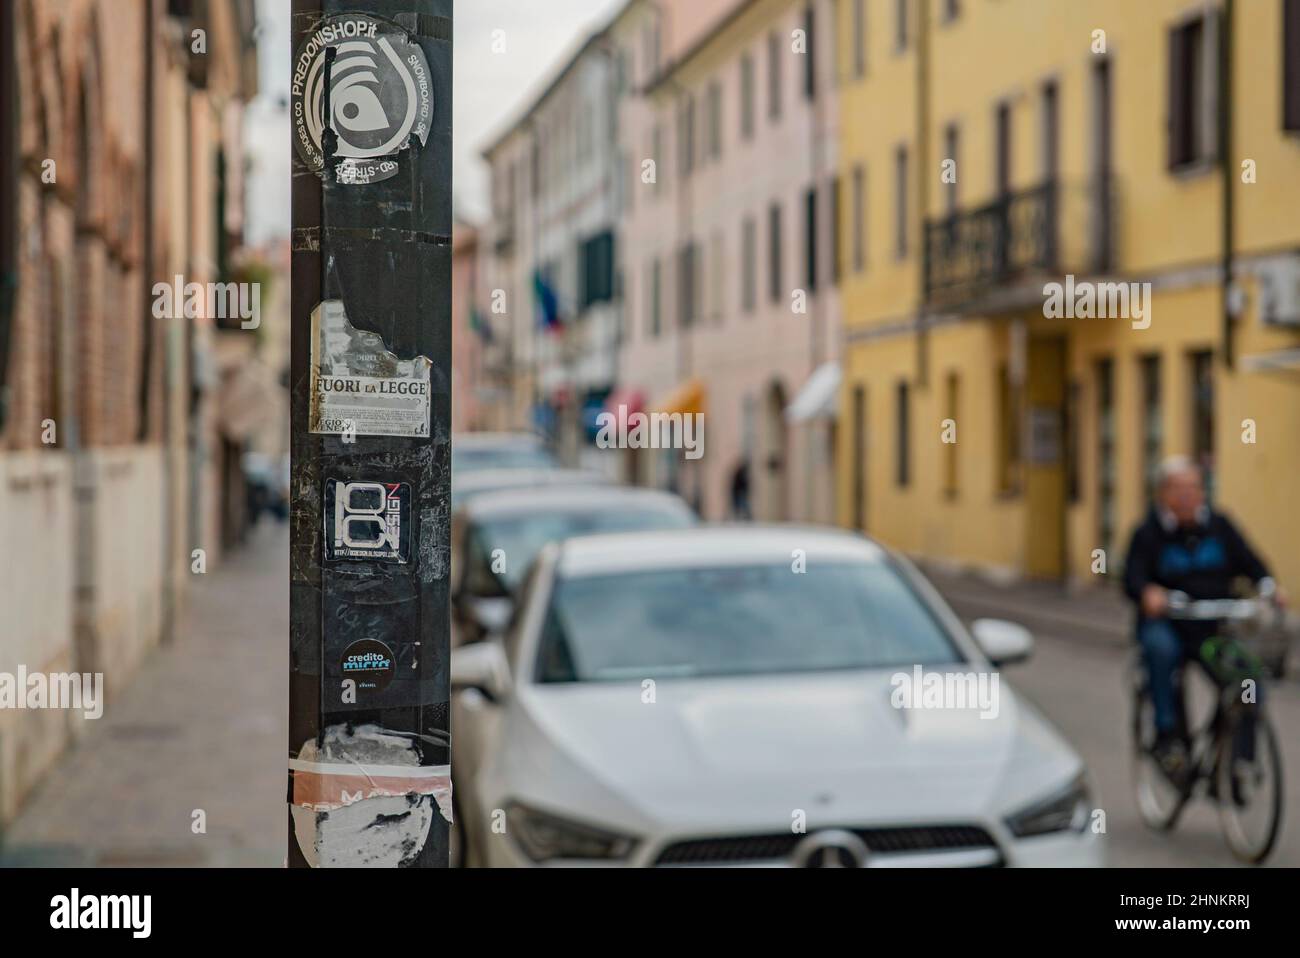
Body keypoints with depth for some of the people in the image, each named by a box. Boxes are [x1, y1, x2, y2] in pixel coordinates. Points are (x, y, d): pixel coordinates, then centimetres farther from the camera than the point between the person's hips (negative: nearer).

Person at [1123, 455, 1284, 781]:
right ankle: (1168, 736, -27)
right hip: (1166, 623, -3)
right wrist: (1147, 592, -38)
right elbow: (1133, 577, -14)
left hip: (1213, 628, 3)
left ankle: (1241, 760, -5)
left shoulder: (1218, 525, 10)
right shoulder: (1148, 533, -1)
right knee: (1161, 648, -37)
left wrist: (1267, 584, -18)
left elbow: (1248, 560, 4)